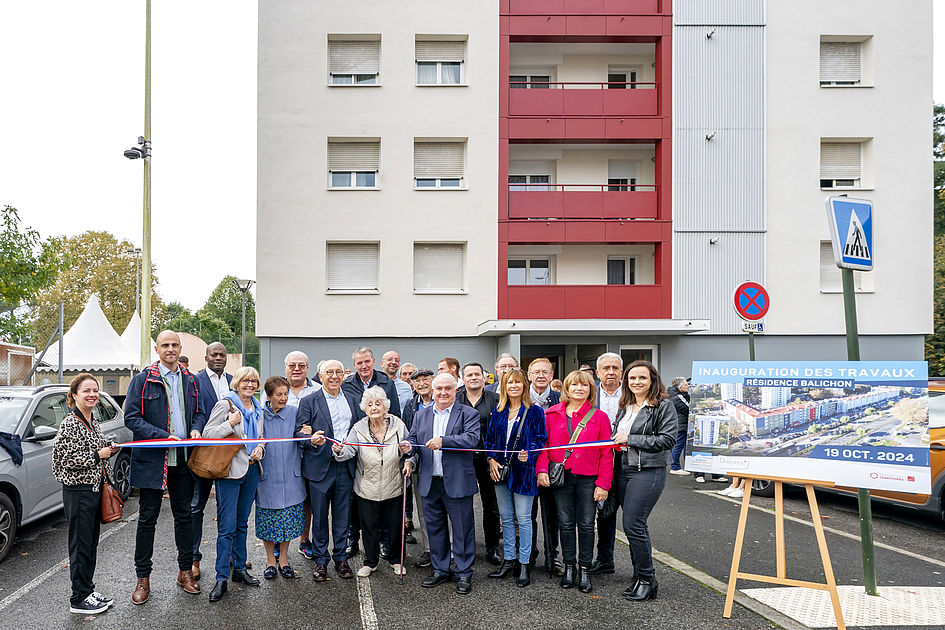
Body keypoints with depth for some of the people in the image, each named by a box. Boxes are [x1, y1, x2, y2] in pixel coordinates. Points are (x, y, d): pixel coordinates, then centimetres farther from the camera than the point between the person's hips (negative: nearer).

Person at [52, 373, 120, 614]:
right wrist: (98, 455, -15)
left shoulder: (93, 423, 11)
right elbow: (69, 460, -21)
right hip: (78, 491, -8)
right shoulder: (70, 424, -15)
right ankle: (79, 599, 10)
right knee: (81, 545, 0)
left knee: (91, 543, 15)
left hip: (94, 489, 9)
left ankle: (88, 590, 26)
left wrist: (109, 449, 4)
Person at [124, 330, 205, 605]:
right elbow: (131, 417, -10)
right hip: (152, 459, -4)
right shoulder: (143, 379, -5)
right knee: (147, 519, 5)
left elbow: (199, 412, 16)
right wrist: (164, 436, -19)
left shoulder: (190, 380, 9)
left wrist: (196, 429, -6)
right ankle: (143, 578, 17)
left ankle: (185, 571, 24)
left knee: (184, 516, 12)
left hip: (184, 459, 4)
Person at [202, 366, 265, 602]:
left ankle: (240, 568, 26)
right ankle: (222, 578, 2)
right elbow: (207, 434, -9)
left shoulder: (257, 408, 13)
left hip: (252, 470, 6)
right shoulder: (225, 404, -6)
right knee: (227, 526, -6)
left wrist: (260, 448, 4)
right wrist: (229, 424, -22)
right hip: (229, 470, -6)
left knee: (242, 523, 15)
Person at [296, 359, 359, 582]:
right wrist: (311, 438, -25)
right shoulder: (309, 402, 1)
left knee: (342, 514, 10)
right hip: (319, 466, -2)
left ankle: (341, 558, 22)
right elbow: (299, 431, -5)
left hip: (345, 466, 3)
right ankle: (320, 561, 19)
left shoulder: (351, 400, 12)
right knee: (319, 515, 6)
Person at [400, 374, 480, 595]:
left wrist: (443, 441, -28)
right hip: (430, 483, 5)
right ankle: (440, 570, 30)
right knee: (434, 528, 15)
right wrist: (409, 448, -12)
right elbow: (413, 439, 12)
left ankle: (464, 574, 18)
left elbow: (472, 438, -17)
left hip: (457, 482, -4)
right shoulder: (421, 415, 12)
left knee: (462, 529, 4)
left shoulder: (468, 414, -3)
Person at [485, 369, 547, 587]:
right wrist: (491, 460, -2)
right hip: (500, 470, 5)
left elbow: (541, 439, -5)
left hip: (523, 470, -5)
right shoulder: (498, 411, 8)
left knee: (523, 518, 0)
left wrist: (528, 454, -21)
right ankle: (508, 559, 25)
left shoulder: (534, 411, -5)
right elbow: (489, 438, 12)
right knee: (506, 517, 13)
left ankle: (525, 563, 12)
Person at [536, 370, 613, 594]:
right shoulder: (552, 414, 4)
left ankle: (585, 569, 19)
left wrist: (603, 484, -6)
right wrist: (541, 469, -8)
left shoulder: (599, 417, -1)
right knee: (565, 523, 9)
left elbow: (606, 453, -1)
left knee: (586, 524, 5)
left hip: (588, 479, -1)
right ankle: (569, 566, 23)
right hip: (561, 478, 1)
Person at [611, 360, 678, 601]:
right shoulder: (625, 407, 15)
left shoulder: (664, 406, -6)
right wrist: (616, 442, 5)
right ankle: (639, 576, 23)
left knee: (632, 525, -10)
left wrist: (630, 440, -13)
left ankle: (647, 579, 6)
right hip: (624, 470, 7)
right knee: (636, 526, 12)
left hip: (648, 471, -7)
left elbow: (668, 439, -14)